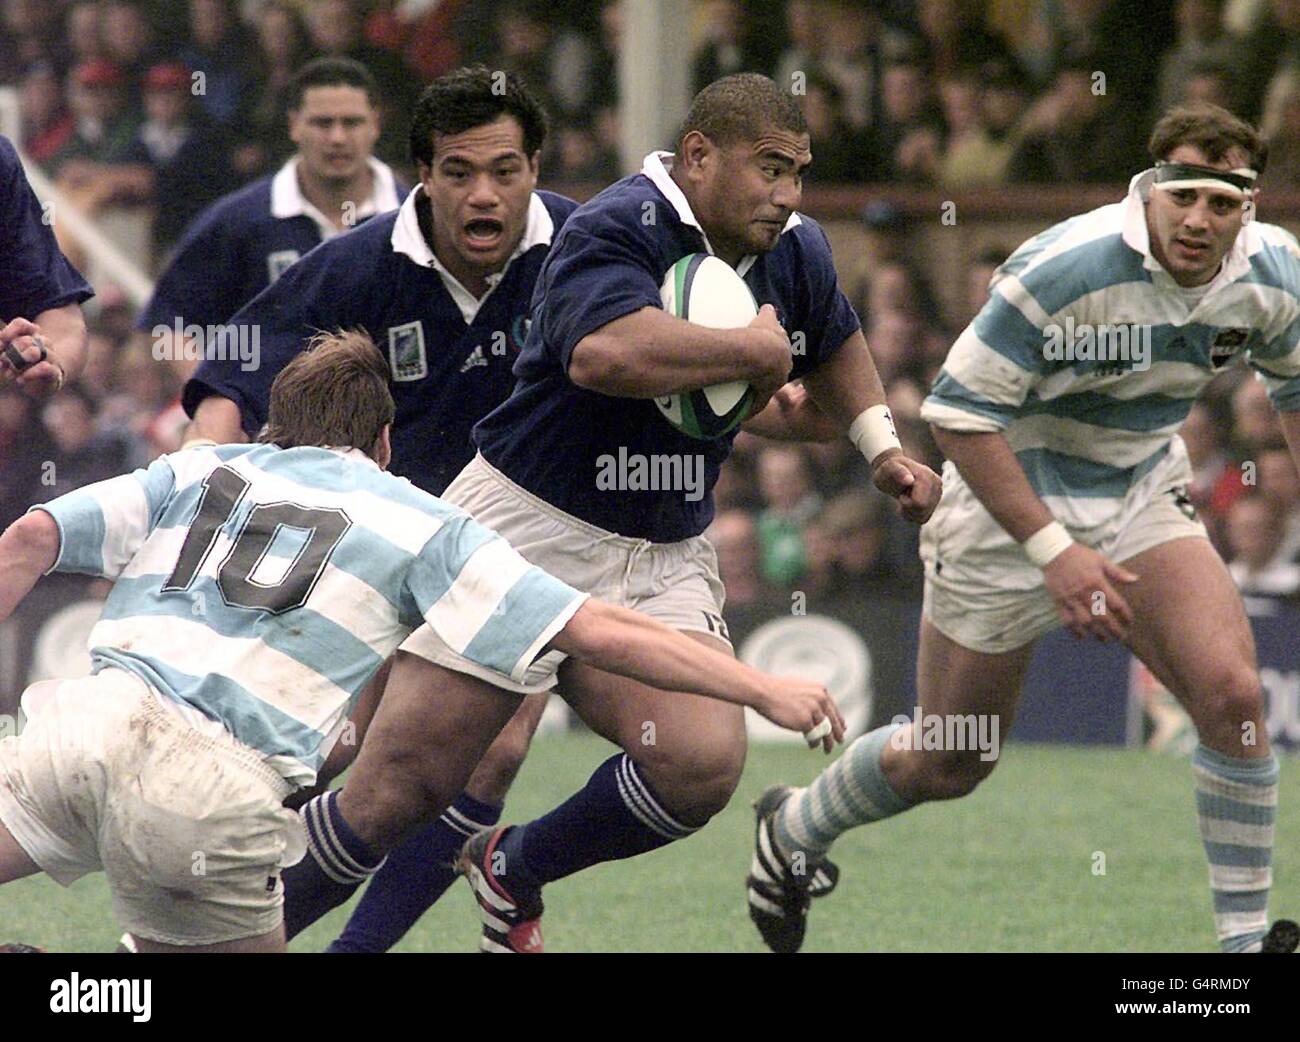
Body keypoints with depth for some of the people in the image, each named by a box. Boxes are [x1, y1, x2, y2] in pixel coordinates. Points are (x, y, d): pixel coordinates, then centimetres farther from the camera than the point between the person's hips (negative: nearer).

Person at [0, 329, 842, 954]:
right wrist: (763, 689, 19)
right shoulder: (420, 526, 17)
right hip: (217, 792, -2)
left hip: (92, 718, 2)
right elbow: (600, 634, 13)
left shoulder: (198, 472, 25)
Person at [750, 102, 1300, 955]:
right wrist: (1054, 549, -28)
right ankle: (793, 831, 38)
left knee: (1232, 692, -20)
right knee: (948, 766, 7)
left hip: (1143, 499, 4)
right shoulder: (1062, 270, -30)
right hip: (1009, 502, -4)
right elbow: (957, 411, -25)